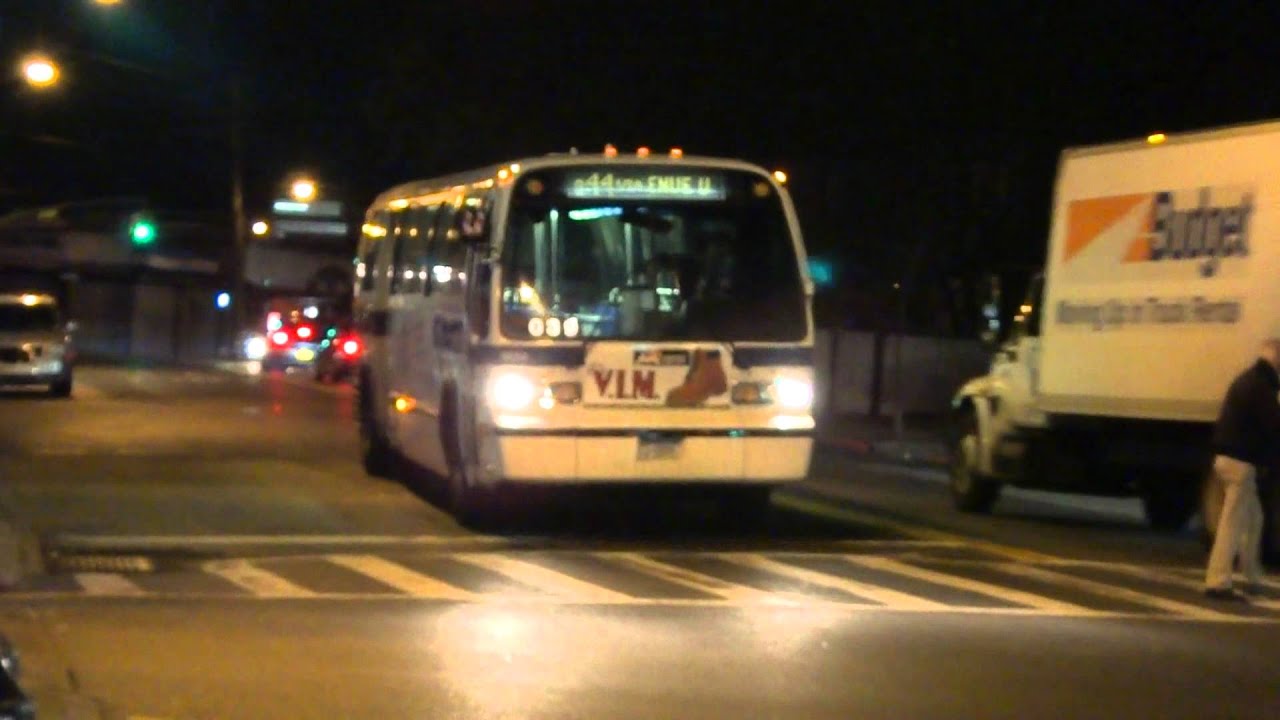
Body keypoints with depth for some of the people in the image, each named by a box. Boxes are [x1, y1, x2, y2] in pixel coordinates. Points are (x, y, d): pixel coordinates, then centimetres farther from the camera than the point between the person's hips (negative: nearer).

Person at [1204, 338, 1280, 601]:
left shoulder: (1247, 380, 16)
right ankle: (1218, 582, -10)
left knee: (1253, 518, 18)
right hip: (1241, 463, -10)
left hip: (1228, 458, 10)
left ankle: (1253, 579, 23)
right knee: (1232, 523, -9)